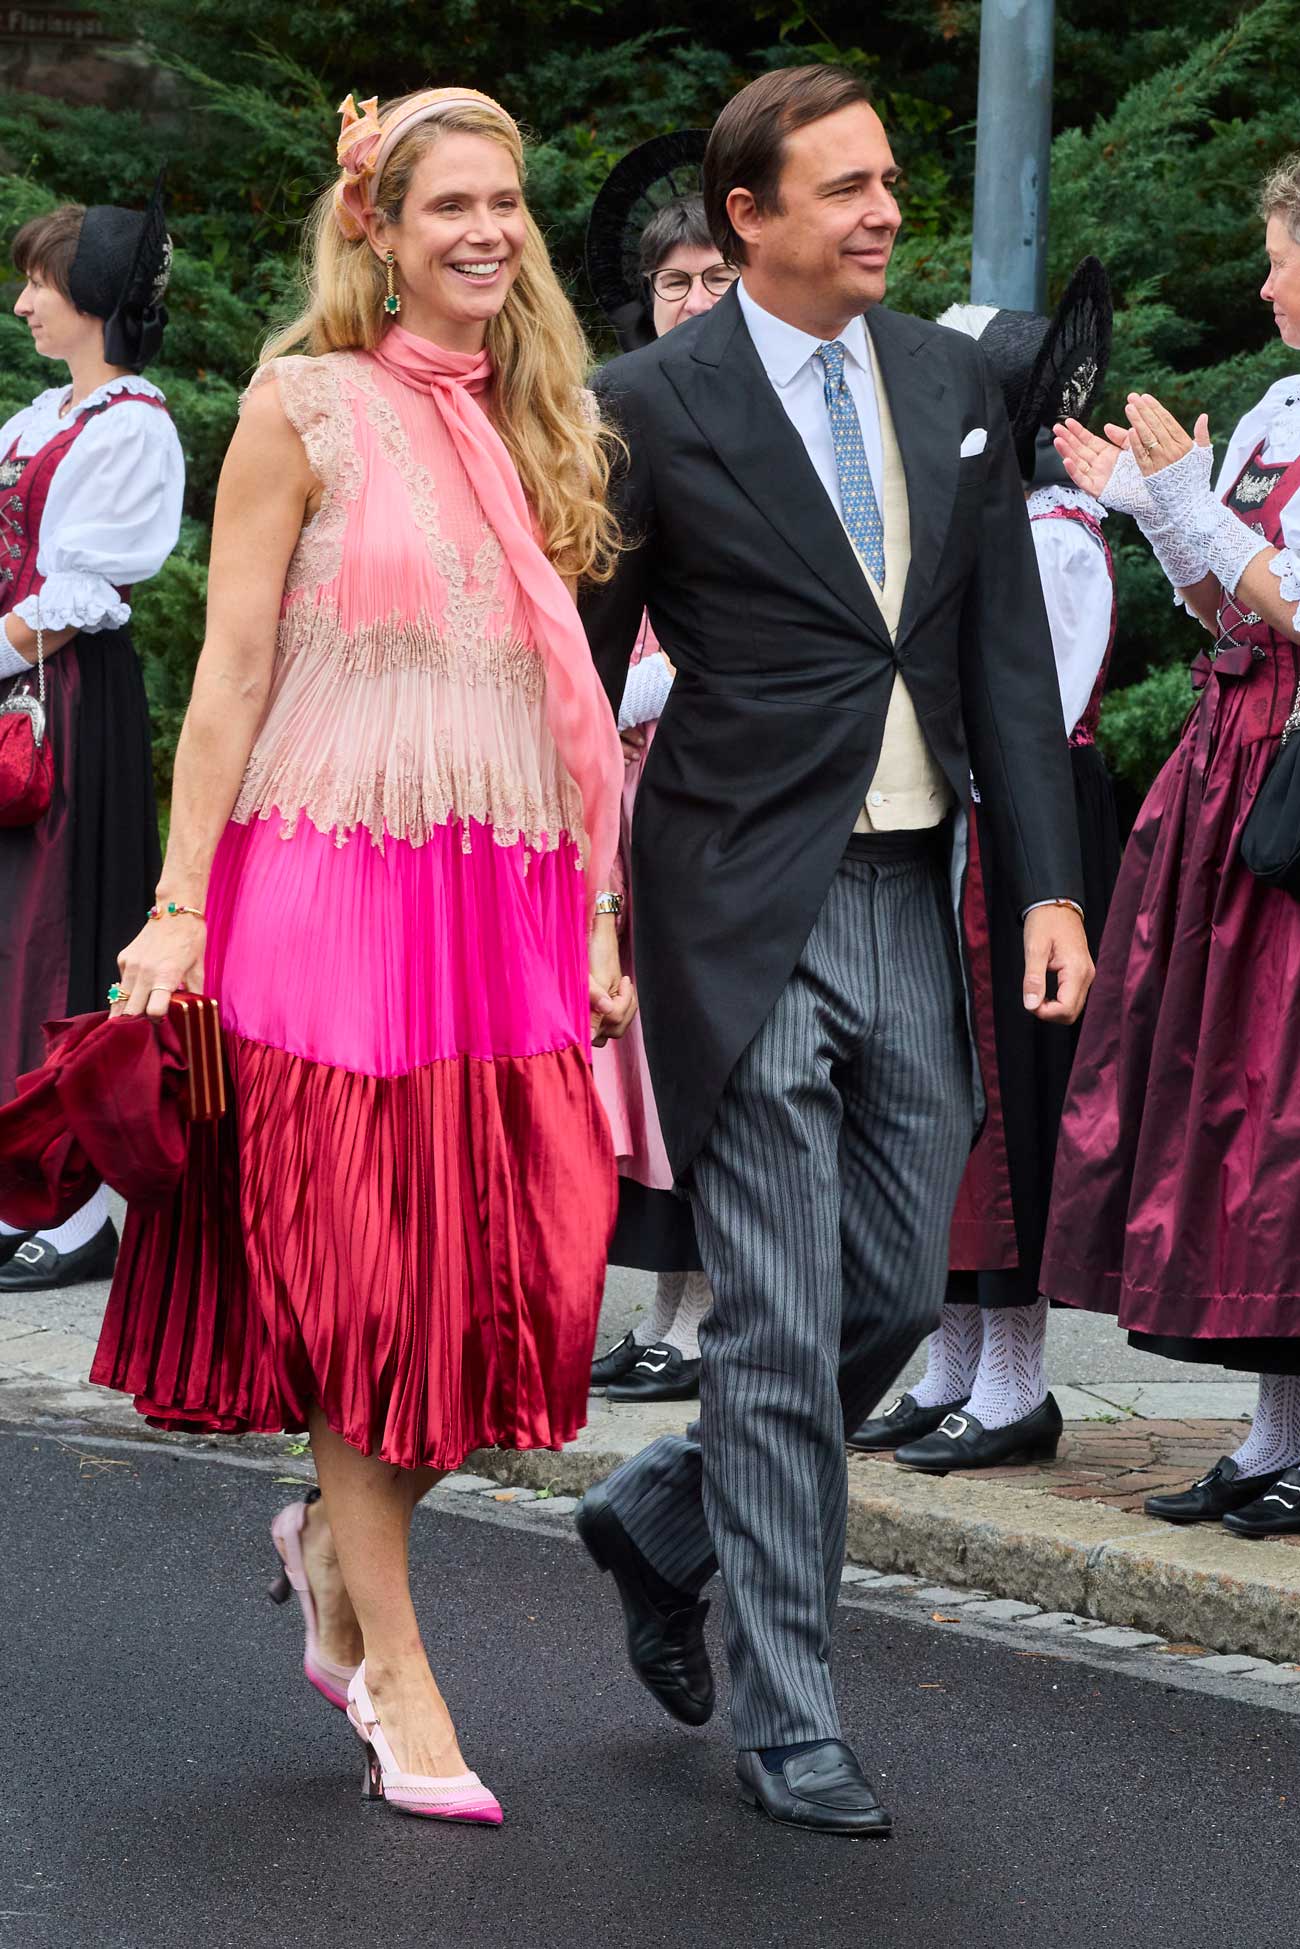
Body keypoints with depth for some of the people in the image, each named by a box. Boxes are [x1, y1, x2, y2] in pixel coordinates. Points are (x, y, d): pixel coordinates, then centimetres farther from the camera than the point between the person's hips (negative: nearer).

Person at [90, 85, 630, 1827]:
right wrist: (179, 912, -8)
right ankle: (392, 1671, 10)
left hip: (513, 902, 5)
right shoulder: (307, 401, -1)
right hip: (335, 883, -5)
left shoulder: (538, 422, 15)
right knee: (358, 1271, 0)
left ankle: (336, 1533, 25)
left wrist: (599, 920, 9)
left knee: (524, 1271, -1)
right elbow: (232, 670, -3)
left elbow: (565, 692, 16)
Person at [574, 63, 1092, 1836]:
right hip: (749, 913, -6)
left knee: (898, 1292, 10)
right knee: (779, 1324, -3)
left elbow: (1008, 650, 10)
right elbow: (576, 674, -2)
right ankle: (787, 1722, 6)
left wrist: (1050, 883, 2)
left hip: (911, 899, 6)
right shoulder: (656, 406, -6)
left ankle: (659, 1519, 34)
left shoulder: (952, 383, 10)